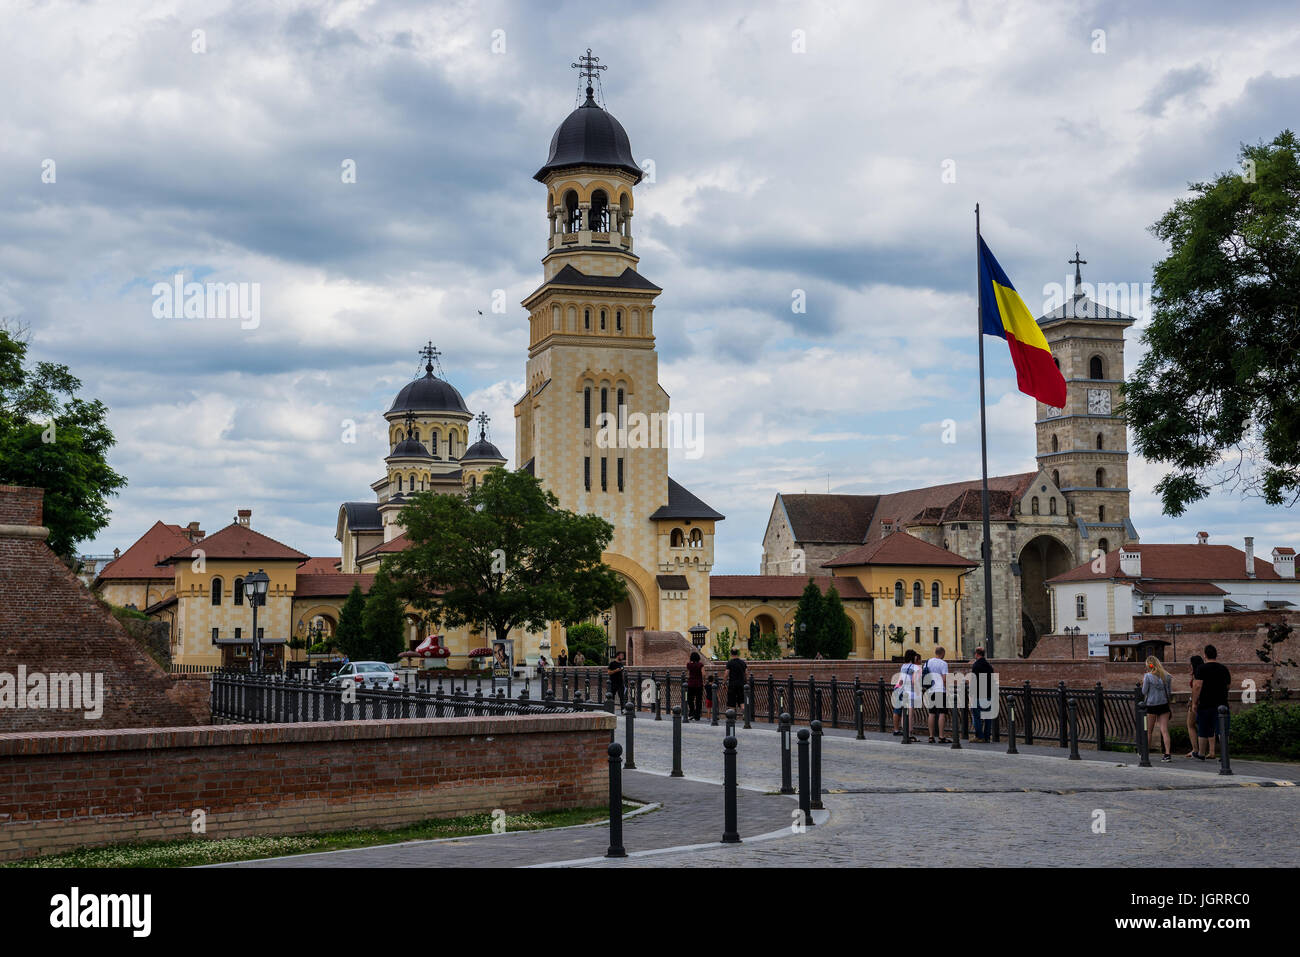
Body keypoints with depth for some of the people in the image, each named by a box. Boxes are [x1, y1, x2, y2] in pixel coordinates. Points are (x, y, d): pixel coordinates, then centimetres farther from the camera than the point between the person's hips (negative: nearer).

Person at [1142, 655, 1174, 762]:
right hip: (1164, 704, 3)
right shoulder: (1166, 676, 3)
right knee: (1164, 730, -1)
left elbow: (1144, 691, -4)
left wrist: (1143, 682, 10)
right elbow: (1169, 692, 7)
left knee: (1148, 730, 10)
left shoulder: (1148, 676, -9)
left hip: (1151, 705, -3)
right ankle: (1167, 754, -9)